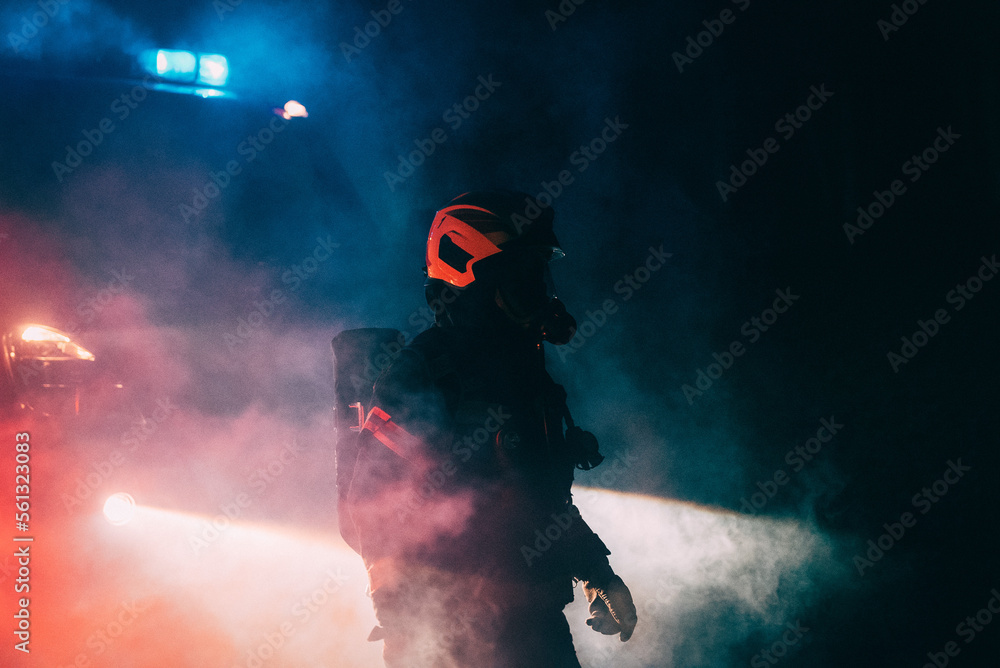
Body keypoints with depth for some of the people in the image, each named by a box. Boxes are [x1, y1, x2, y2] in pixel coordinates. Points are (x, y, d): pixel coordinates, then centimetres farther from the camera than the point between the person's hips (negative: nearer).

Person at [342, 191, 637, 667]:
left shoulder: (526, 369, 17)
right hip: (451, 626, -8)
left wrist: (597, 572, 21)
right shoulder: (425, 371, -13)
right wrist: (408, 624, -22)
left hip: (536, 619, 8)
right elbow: (374, 506, -18)